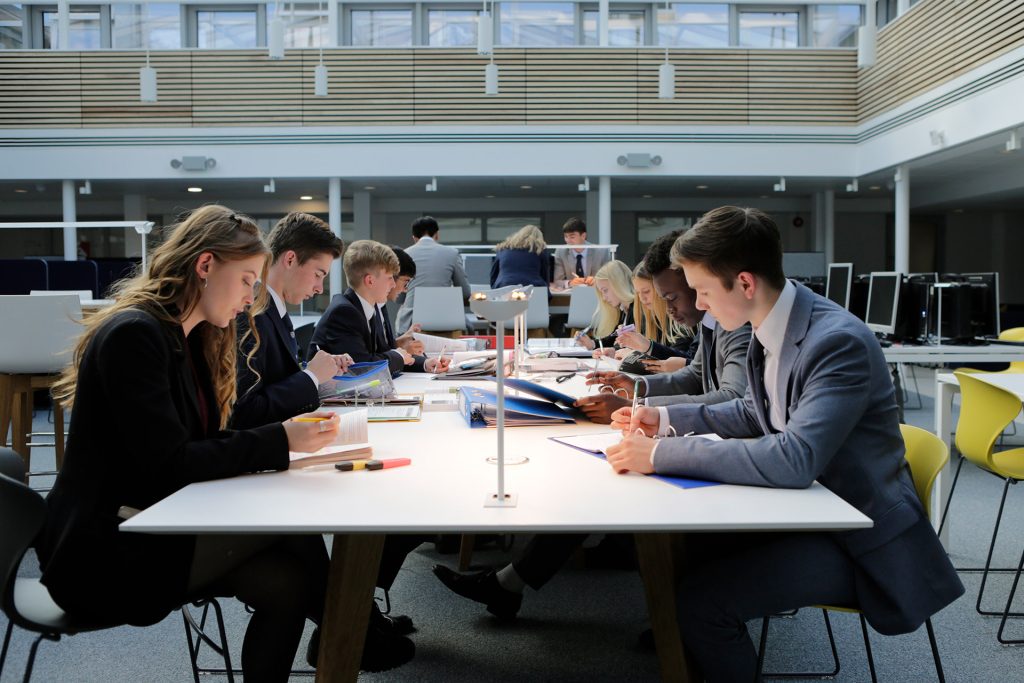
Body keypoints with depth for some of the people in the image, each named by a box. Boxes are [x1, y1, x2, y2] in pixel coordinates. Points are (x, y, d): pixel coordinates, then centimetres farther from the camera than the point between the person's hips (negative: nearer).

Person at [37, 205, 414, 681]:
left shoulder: (186, 336, 10)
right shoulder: (135, 334, -18)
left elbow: (202, 445, 8)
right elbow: (166, 465, -22)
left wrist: (288, 438, -7)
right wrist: (280, 441, -20)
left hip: (149, 527, 8)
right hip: (107, 552, -8)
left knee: (286, 581, -15)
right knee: (294, 524, -18)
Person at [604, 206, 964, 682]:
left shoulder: (839, 341, -26)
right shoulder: (770, 330, -2)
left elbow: (793, 461, -35)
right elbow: (754, 413, 16)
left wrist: (660, 456, -32)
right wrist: (667, 419, 4)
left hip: (858, 536, -8)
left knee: (702, 600, -21)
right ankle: (685, 642, 28)